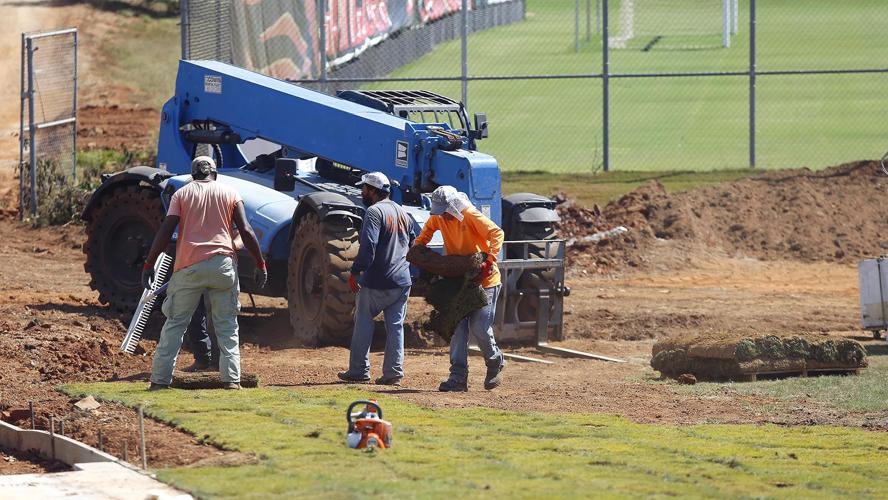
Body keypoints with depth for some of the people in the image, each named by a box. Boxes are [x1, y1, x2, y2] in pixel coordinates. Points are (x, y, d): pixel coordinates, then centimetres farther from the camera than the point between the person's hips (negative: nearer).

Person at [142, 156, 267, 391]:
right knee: (227, 325, 9)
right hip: (223, 263, 0)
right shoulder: (230, 194, 10)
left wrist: (149, 264, 2)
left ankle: (159, 380, 2)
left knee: (175, 323, 7)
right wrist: (260, 265, 8)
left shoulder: (182, 194, 9)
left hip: (189, 266, 0)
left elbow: (165, 231, -2)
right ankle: (232, 379, -1)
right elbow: (246, 231, 2)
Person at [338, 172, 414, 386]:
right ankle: (393, 373, 5)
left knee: (363, 322, 6)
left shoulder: (374, 212, -12)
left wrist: (355, 272, -18)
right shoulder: (403, 213, 14)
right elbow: (413, 244, 21)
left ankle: (359, 370, 8)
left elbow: (368, 247, -22)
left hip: (376, 282, -6)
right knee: (395, 327, 8)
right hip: (402, 283, 6)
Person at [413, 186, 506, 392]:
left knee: (479, 328, -8)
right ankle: (458, 377, -2)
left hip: (484, 280, -6)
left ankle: (495, 364, 20)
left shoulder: (471, 216, -19)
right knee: (458, 328, -2)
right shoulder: (438, 218, 1)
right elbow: (426, 232, 22)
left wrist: (489, 261, -35)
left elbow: (497, 234, -26)